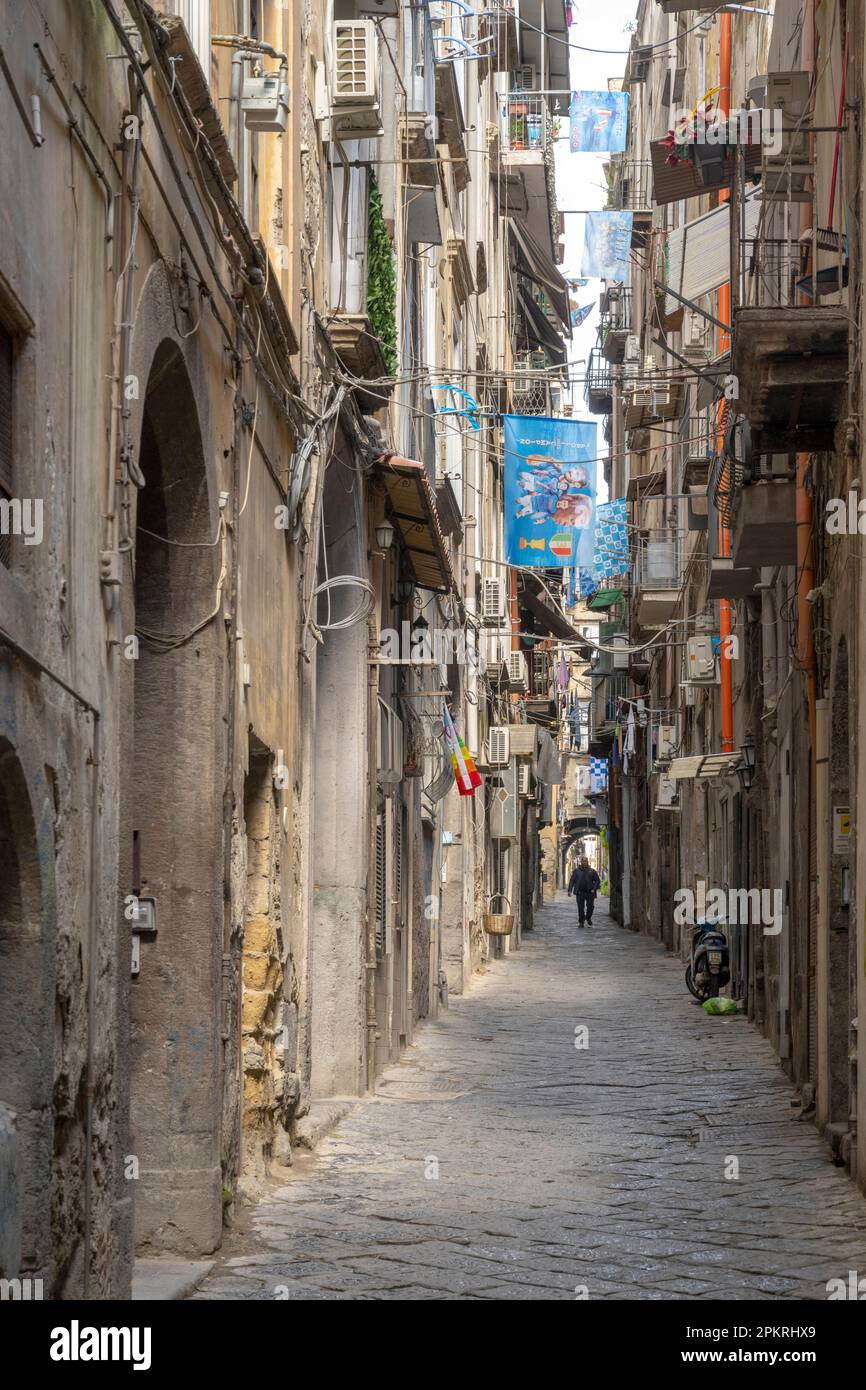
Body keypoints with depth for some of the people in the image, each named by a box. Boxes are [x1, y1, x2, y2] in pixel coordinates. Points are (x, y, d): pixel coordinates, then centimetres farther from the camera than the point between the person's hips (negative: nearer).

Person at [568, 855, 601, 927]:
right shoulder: (576, 871, 10)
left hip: (590, 892, 0)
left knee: (590, 906, -1)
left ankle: (588, 919, 25)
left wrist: (594, 889, -5)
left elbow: (597, 881, 9)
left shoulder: (592, 871, 9)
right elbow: (572, 881, 8)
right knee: (580, 908, -3)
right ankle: (581, 922, 8)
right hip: (580, 892, 0)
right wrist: (570, 890, -3)